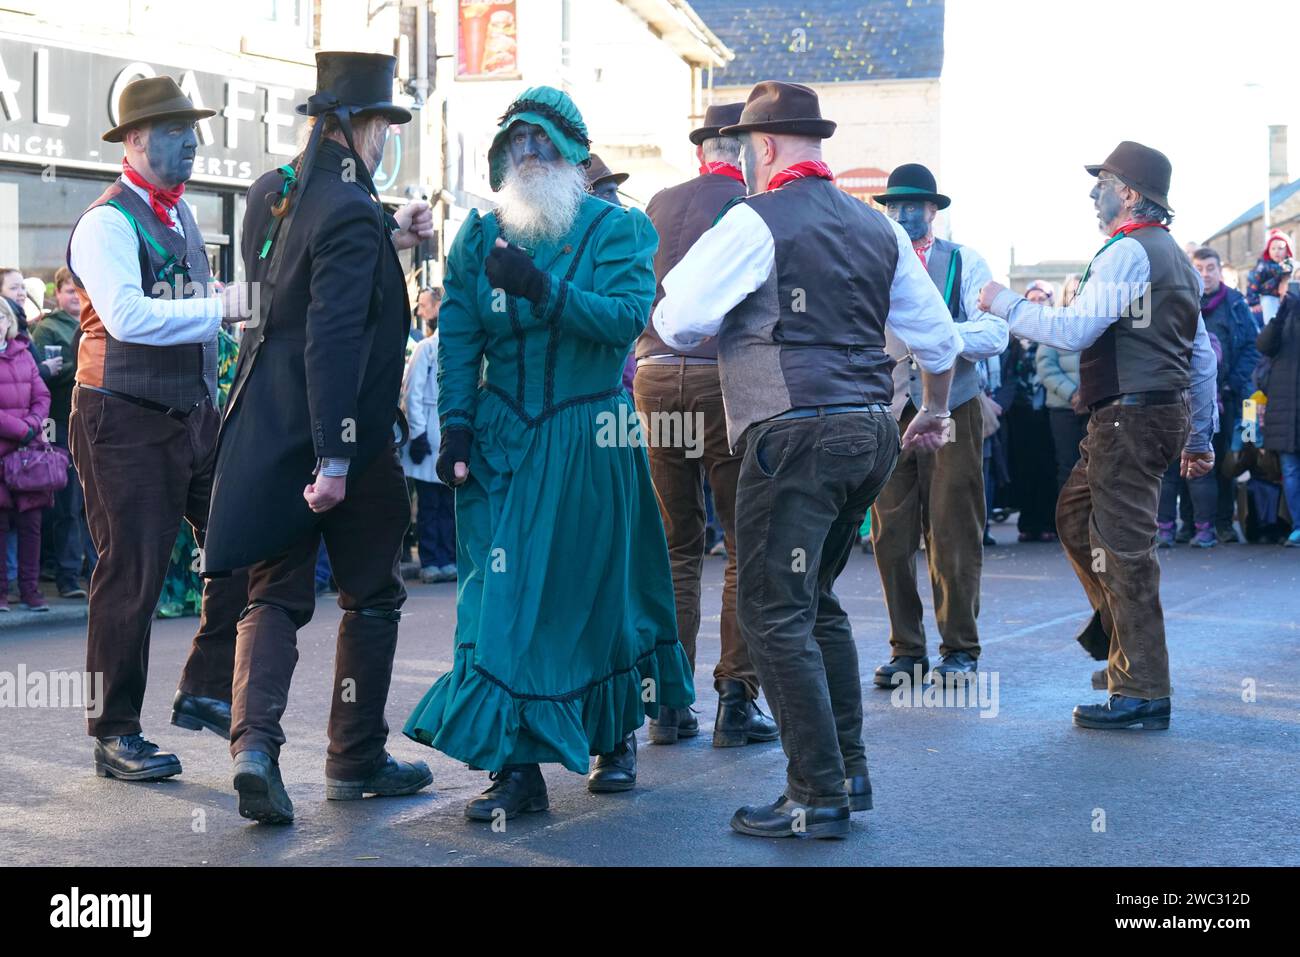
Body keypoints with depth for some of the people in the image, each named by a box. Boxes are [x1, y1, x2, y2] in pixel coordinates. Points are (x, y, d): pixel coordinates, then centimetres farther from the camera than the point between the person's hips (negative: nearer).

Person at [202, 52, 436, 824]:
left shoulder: (273, 193, 6)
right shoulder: (351, 211, -18)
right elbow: (332, 339, -24)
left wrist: (391, 239, 17)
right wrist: (334, 456, -25)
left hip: (267, 433, 7)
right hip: (343, 433, -6)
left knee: (278, 594, 9)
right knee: (372, 595, 11)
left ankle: (255, 741, -10)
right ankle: (357, 760, 18)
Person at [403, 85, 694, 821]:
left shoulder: (619, 229, -1)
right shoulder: (479, 237, 8)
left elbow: (627, 317, -17)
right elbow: (457, 339, 3)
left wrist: (543, 289, -28)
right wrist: (455, 426, -7)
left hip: (589, 438, -2)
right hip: (502, 440, 2)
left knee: (597, 589, 8)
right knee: (504, 593, -5)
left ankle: (615, 736, 29)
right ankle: (517, 767, -3)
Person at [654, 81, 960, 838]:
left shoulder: (756, 221, -7)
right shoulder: (877, 227, 15)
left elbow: (678, 323, -9)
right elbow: (938, 335, 19)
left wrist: (667, 295, 15)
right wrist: (935, 412, 37)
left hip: (796, 435, -8)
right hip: (872, 433, 8)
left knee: (775, 612, -3)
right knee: (817, 601, 19)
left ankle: (819, 797, -4)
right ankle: (849, 770, 22)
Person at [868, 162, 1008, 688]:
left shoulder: (965, 263, 6)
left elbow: (995, 333, -5)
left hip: (951, 412, -2)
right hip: (886, 413, 2)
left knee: (953, 535, 0)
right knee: (891, 537, 1)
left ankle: (959, 649, 11)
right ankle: (906, 651, 11)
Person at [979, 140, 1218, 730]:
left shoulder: (1128, 252, -12)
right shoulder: (1175, 258, 18)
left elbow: (1074, 330, -20)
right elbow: (1203, 357, 20)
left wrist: (1006, 305, -7)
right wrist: (1200, 437, 24)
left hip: (1129, 417, -10)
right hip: (1162, 414, 10)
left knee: (1122, 548, -6)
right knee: (1075, 515, 22)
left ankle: (1142, 694, -4)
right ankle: (1119, 635, 27)